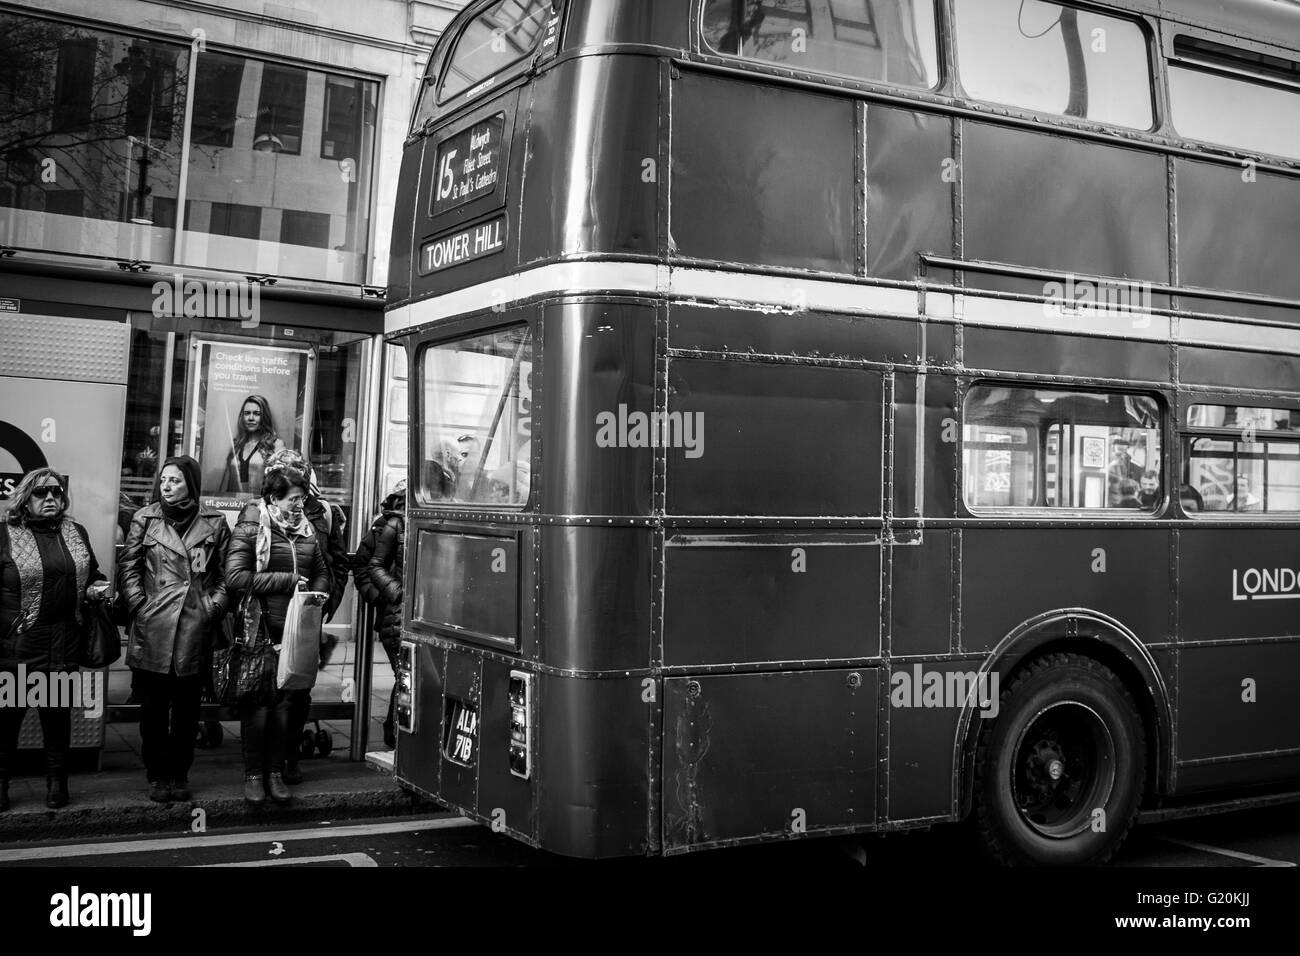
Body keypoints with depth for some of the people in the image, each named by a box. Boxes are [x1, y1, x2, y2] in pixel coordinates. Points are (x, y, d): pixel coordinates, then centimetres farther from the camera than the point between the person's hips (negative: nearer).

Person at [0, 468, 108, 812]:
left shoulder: (77, 533, 10)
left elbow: (93, 574, 23)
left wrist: (96, 589, 2)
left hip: (63, 642, 4)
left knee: (58, 715, 12)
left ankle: (57, 782, 25)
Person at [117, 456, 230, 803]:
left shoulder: (214, 522, 4)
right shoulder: (145, 518, 4)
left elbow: (225, 574, 8)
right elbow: (128, 569, 5)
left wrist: (213, 608, -1)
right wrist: (139, 606, -3)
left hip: (196, 631, 0)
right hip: (152, 629, 0)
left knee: (187, 708, 7)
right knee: (154, 707, 5)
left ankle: (179, 775, 19)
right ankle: (157, 775, 16)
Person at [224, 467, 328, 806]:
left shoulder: (307, 531, 12)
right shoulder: (250, 528, -5)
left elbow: (322, 573, 23)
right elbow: (235, 577, -14)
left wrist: (315, 595, 1)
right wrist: (287, 581, -14)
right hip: (261, 631, -5)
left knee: (284, 702, 7)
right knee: (258, 702, -1)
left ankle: (276, 772, 17)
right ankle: (253, 775, 11)